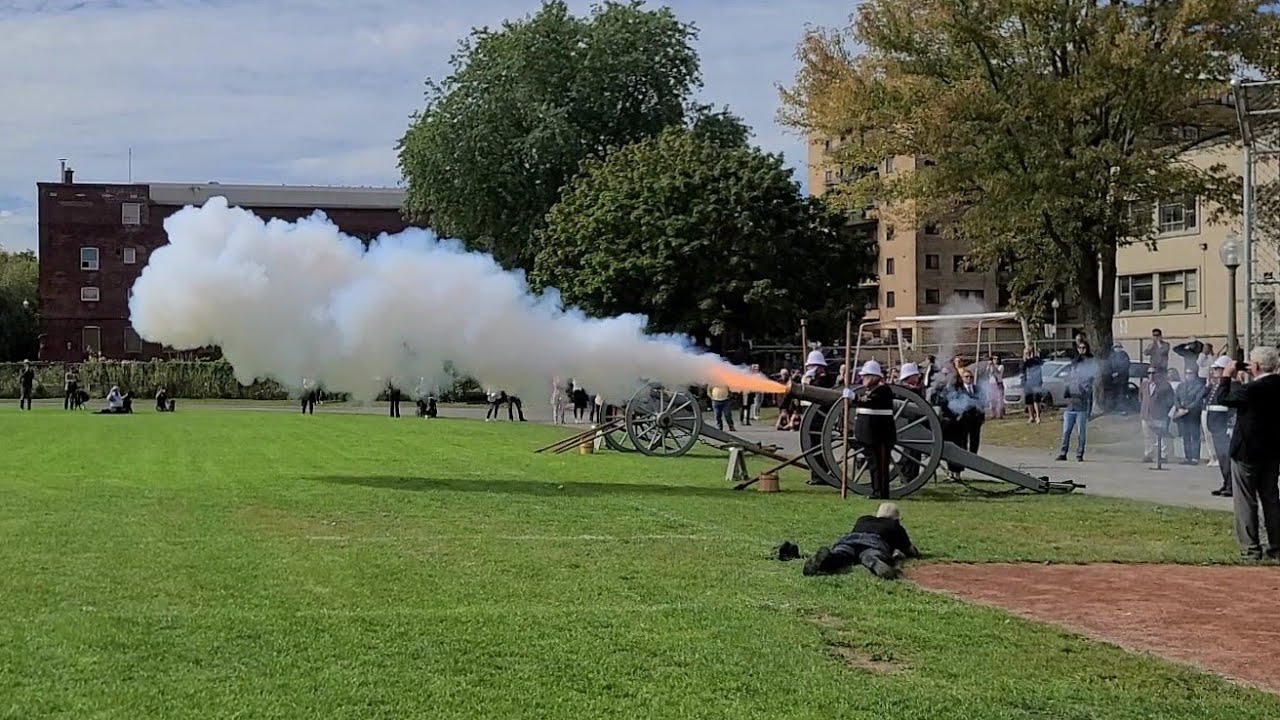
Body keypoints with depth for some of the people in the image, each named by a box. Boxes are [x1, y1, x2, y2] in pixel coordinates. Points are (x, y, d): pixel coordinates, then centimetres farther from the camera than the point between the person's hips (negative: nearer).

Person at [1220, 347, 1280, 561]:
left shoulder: (1253, 389, -22)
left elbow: (1223, 399, -11)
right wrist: (1240, 381, 9)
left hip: (1247, 451, -7)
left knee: (1245, 500, 1)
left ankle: (1251, 549, 1)